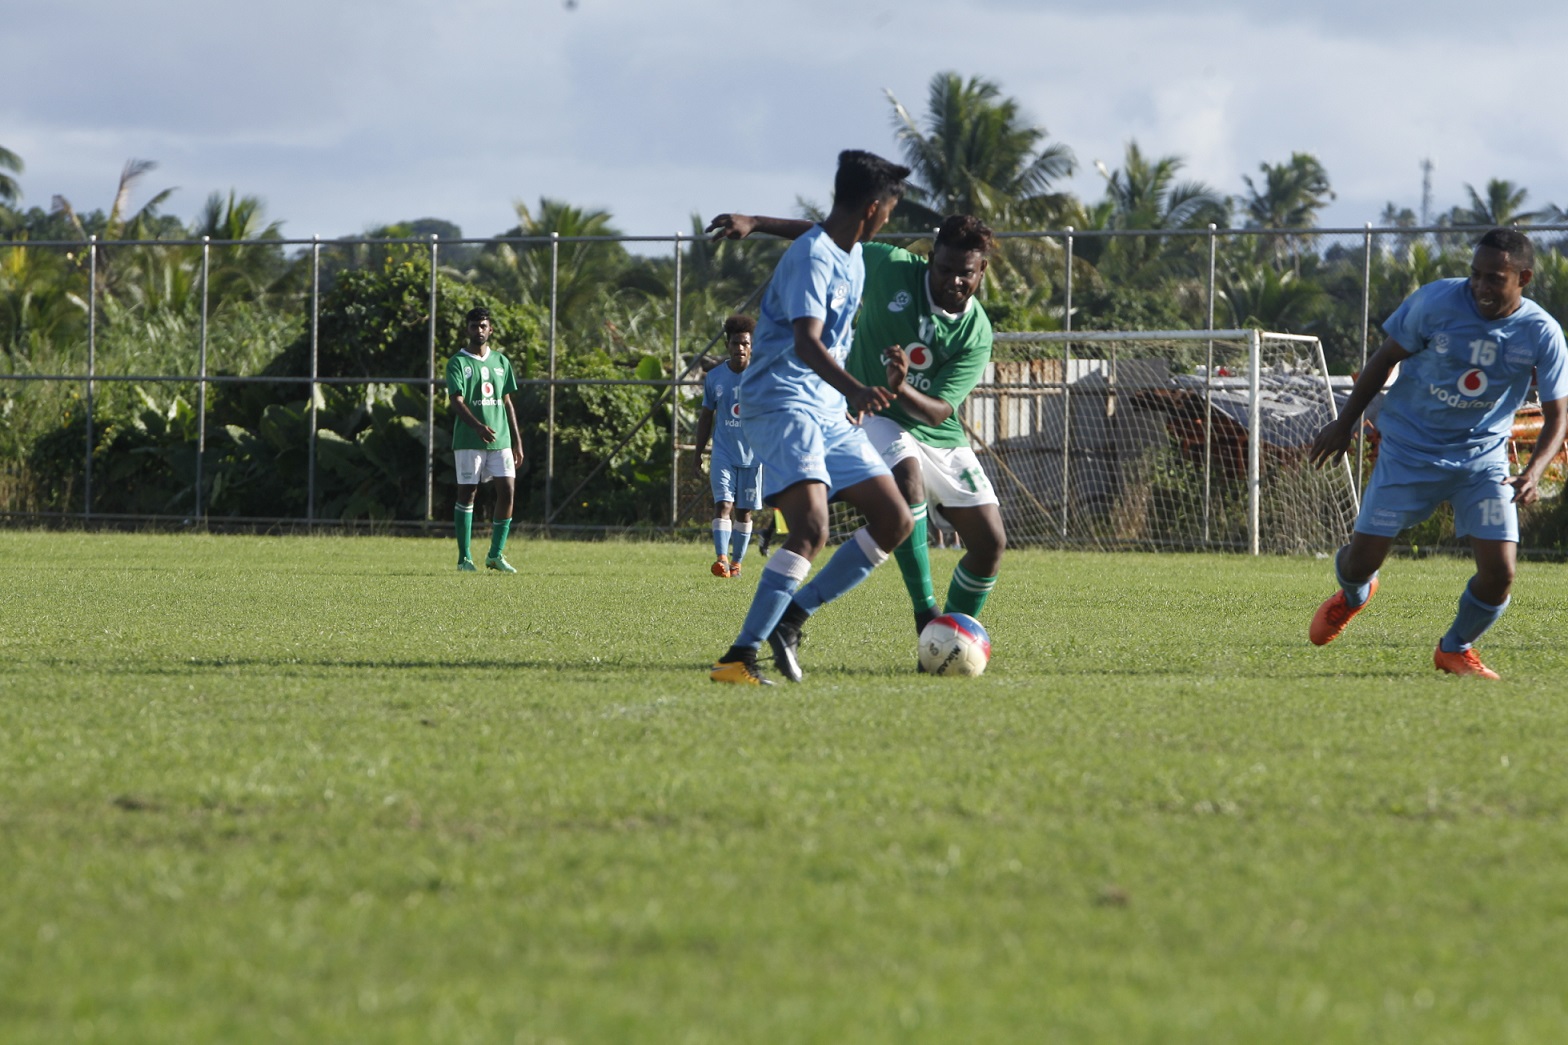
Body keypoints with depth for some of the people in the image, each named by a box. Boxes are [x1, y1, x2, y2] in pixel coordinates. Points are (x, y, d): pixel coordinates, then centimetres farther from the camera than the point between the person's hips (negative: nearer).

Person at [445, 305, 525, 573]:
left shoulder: (501, 362, 14)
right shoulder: (458, 363, -2)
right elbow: (457, 402, -12)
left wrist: (517, 441, 13)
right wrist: (478, 426, -29)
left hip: (500, 440, 4)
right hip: (468, 441, -4)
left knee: (507, 491, -4)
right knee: (467, 494, -1)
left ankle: (495, 555, 7)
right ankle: (464, 557, 5)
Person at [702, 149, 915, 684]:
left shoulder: (851, 254, 14)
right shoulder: (813, 257, -17)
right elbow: (806, 341, -31)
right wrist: (854, 390, -47)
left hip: (828, 413, 10)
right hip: (784, 404, -10)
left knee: (895, 521, 6)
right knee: (811, 528, -27)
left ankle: (791, 615, 8)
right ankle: (741, 656, -30)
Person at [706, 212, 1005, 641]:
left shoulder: (977, 335, -13)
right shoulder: (893, 268, -14)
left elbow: (938, 411, -20)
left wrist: (901, 388, -41)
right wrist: (755, 223, -8)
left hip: (940, 436, 3)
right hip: (874, 417, -3)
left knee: (990, 544, -3)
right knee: (908, 477, -36)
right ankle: (924, 613, -32)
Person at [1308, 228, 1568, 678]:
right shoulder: (1436, 302, -17)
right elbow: (1386, 357, -2)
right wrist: (1345, 423, 3)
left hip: (1483, 459, 1)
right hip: (1410, 451, -1)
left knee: (1499, 573, -11)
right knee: (1362, 559, -1)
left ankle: (1455, 649, 20)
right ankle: (1353, 594, 40)